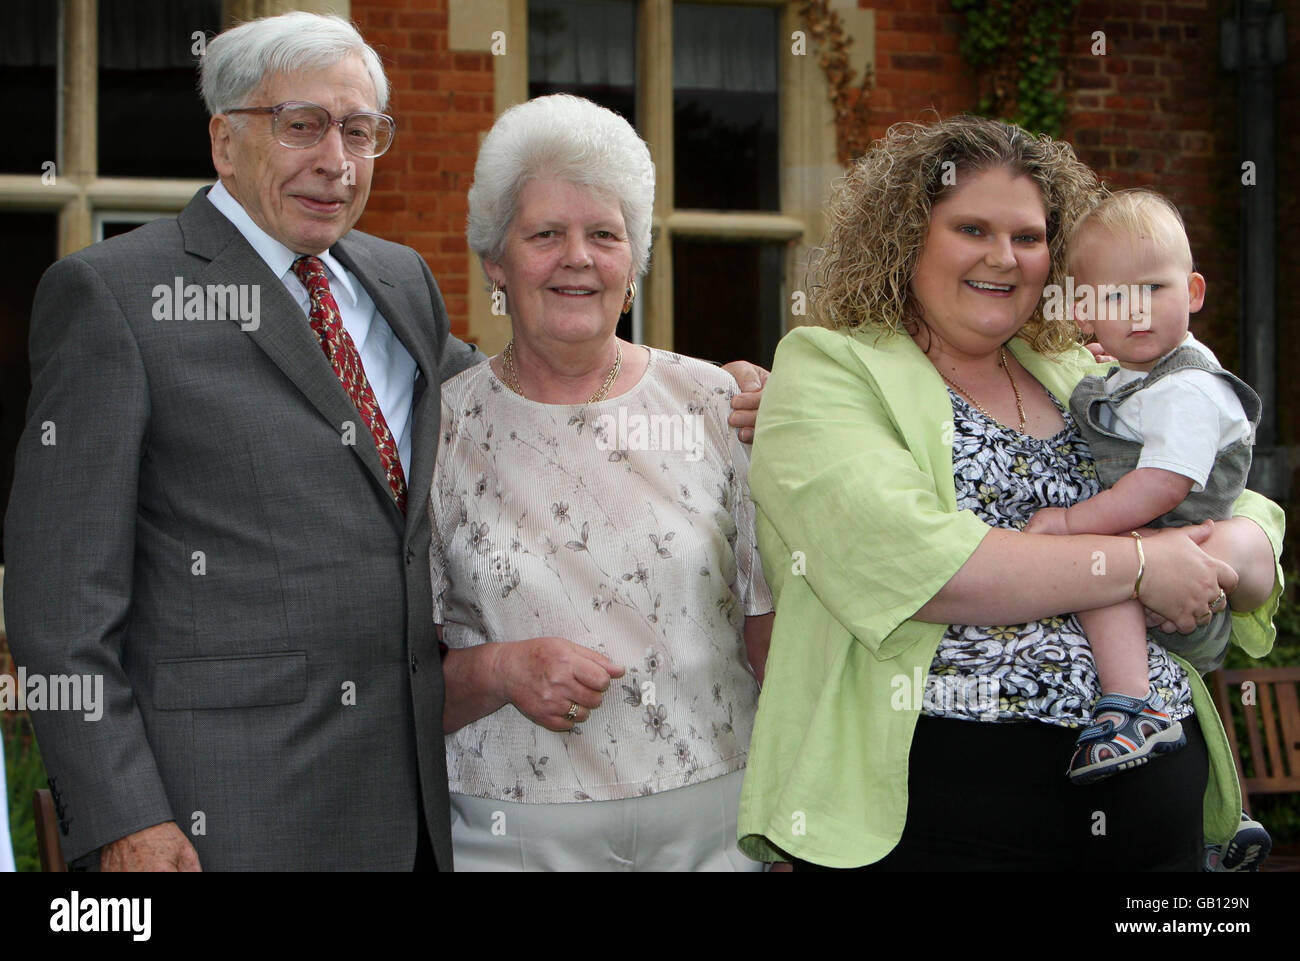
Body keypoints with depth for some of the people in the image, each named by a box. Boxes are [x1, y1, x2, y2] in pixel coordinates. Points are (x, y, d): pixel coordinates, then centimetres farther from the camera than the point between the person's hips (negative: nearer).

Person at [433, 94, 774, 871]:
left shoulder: (717, 406, 2)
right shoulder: (442, 430, 0)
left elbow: (775, 633, 3)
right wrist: (499, 672, -15)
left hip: (715, 826, 1)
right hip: (511, 834, 0)